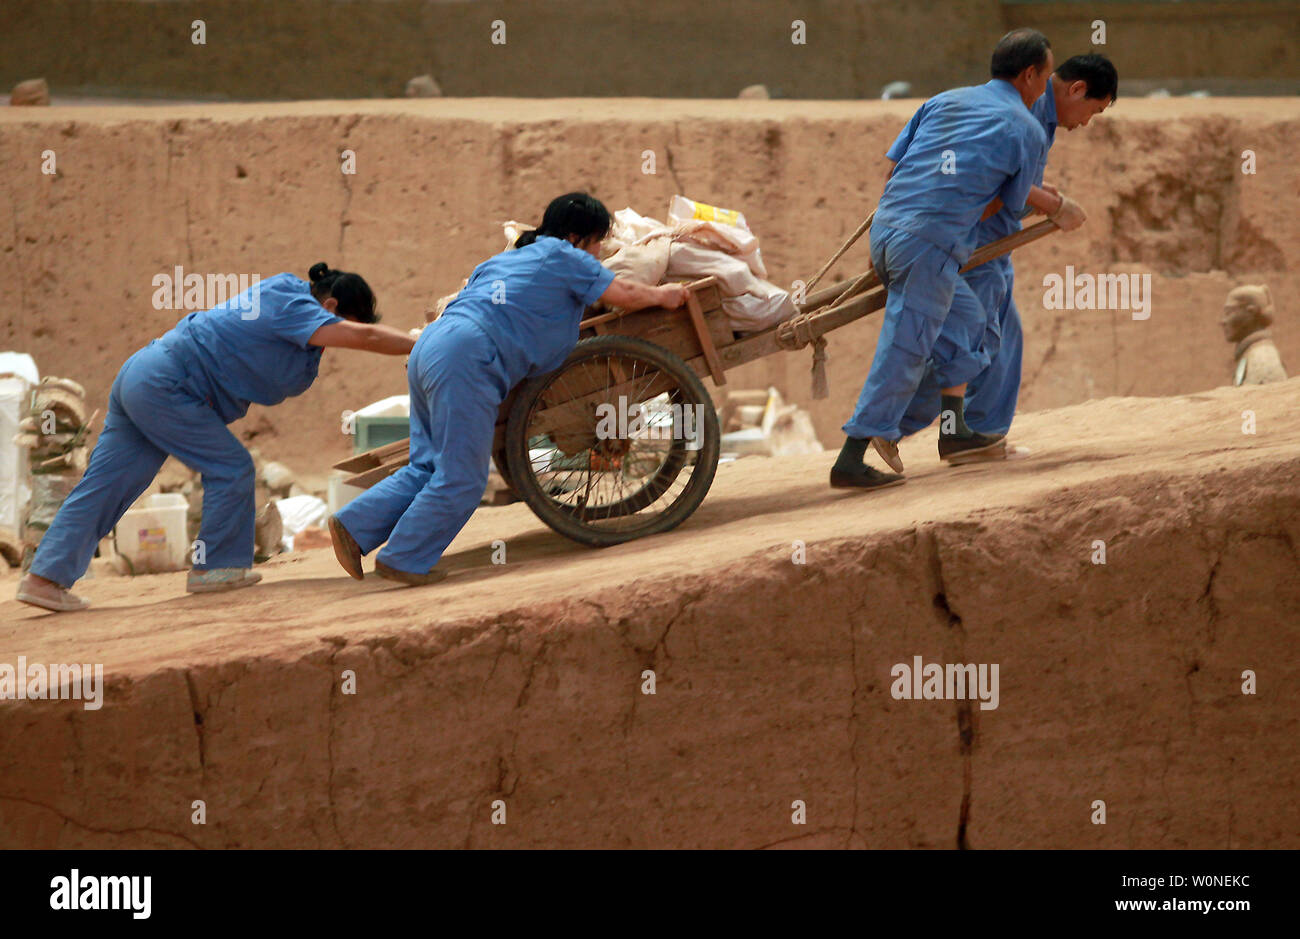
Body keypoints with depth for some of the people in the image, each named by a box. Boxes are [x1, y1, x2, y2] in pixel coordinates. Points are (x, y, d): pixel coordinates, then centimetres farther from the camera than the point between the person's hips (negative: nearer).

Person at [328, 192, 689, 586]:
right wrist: (662, 296, 27)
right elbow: (626, 295, 9)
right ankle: (404, 560, -1)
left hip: (431, 347, 9)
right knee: (462, 477, -3)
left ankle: (354, 526, 9)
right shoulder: (563, 257, 7)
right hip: (466, 360, -9)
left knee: (429, 467, 15)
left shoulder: (504, 259, 30)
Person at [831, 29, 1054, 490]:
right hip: (932, 242, -7)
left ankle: (954, 430, 24)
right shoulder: (1027, 131, 4)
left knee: (966, 319, 23)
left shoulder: (946, 101, 18)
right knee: (903, 354, -3)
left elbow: (894, 166, 20)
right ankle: (850, 461, -4)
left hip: (886, 225, 7)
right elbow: (1013, 205, 11)